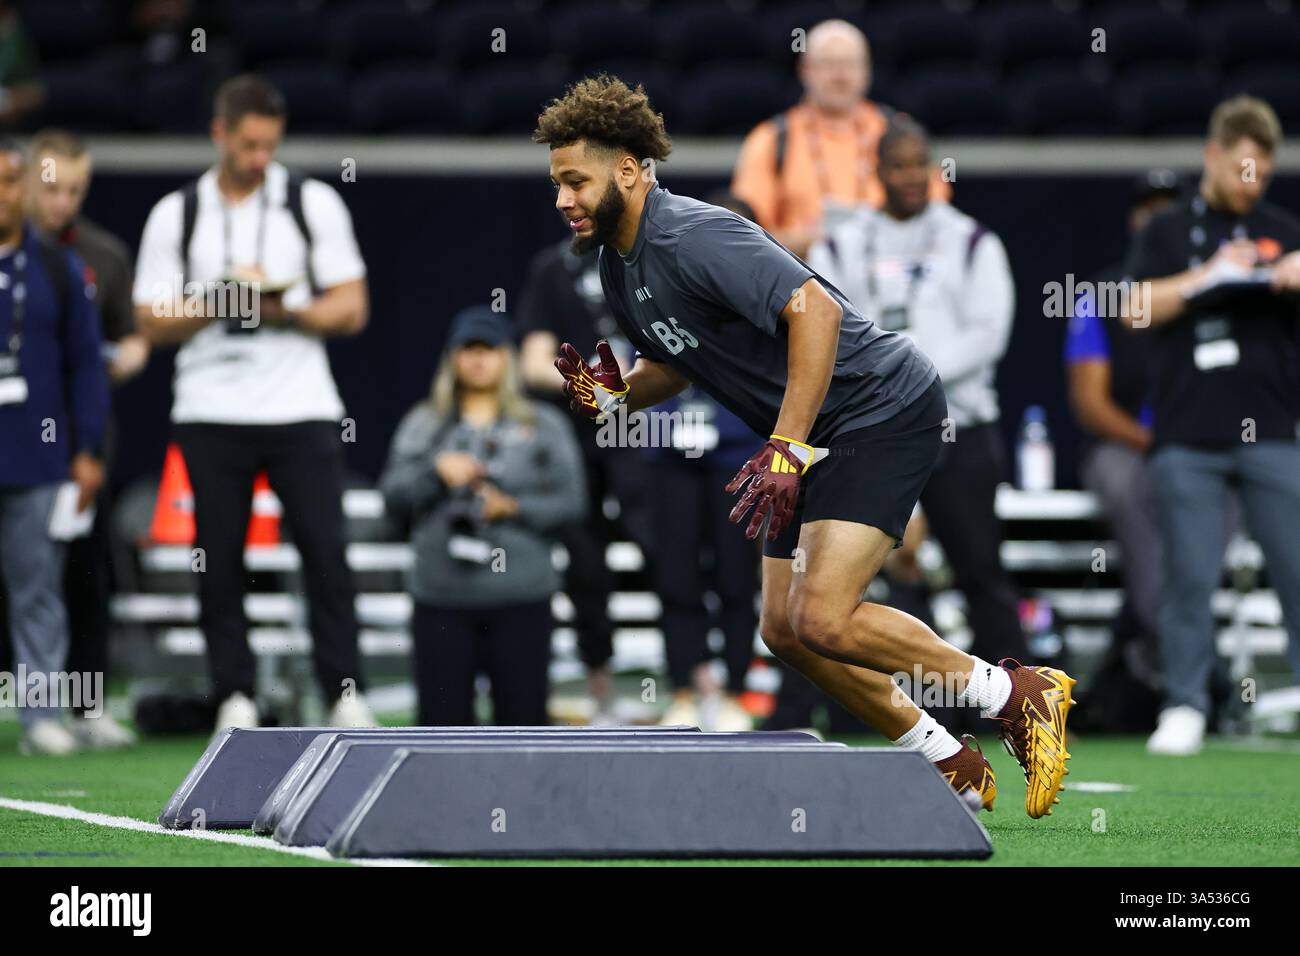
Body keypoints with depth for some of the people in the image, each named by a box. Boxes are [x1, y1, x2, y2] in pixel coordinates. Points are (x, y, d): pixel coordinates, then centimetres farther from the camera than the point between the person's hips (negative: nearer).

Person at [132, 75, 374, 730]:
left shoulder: (314, 204, 6)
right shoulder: (175, 215, 7)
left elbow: (351, 309, 3)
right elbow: (152, 322, 4)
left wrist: (288, 312, -13)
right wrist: (215, 303, -11)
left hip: (302, 407, -1)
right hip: (211, 416, 1)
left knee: (325, 552, -8)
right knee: (218, 559, 1)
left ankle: (345, 695, -5)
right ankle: (234, 696, 9)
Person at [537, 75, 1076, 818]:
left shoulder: (693, 237, -22)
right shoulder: (620, 267, 9)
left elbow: (814, 308, -32)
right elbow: (679, 362, 24)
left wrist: (785, 449, -32)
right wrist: (616, 396, 1)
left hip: (886, 410, -10)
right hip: (817, 438, 10)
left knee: (825, 618, -20)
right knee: (784, 627, 6)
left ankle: (1017, 695, -5)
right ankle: (951, 766, 16)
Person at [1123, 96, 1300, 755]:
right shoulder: (1167, 232, 10)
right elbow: (1138, 308, -3)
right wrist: (1210, 275, -12)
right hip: (1187, 438, -1)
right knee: (1190, 576, -3)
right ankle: (1184, 707, 3)